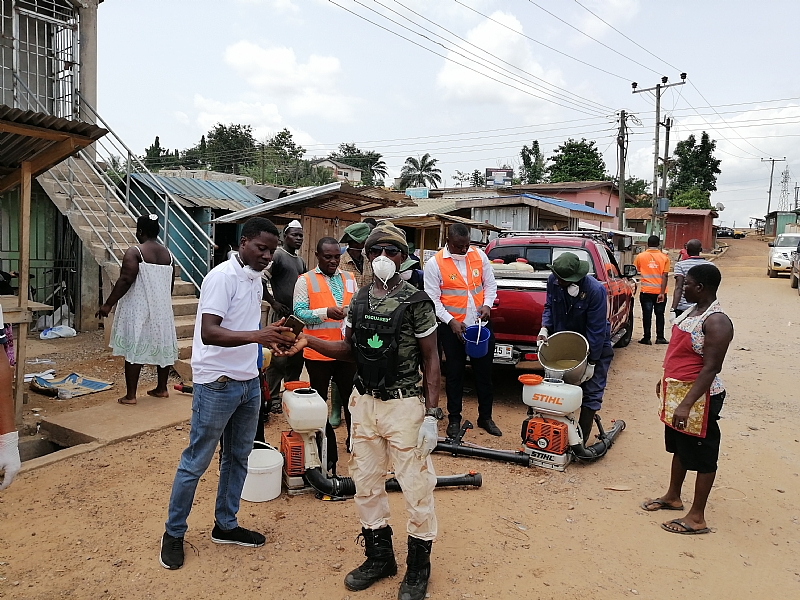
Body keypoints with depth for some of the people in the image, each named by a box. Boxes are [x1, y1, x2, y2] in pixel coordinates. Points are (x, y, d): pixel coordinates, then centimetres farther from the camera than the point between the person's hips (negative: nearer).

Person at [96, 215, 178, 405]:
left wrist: (108, 304, -13)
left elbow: (125, 280, -19)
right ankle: (161, 388, 24)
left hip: (138, 309, -6)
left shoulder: (134, 252, -11)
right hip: (161, 309, 6)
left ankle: (130, 395, 1)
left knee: (133, 349, -1)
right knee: (162, 346, 13)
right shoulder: (167, 253, 8)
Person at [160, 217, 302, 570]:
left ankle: (225, 525, 32)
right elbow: (209, 333, -26)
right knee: (196, 462, 5)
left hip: (248, 382, 8)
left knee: (238, 458, 17)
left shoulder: (255, 279, 10)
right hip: (217, 384, -8)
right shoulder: (223, 276, -17)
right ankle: (173, 534, 23)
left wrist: (271, 340, 3)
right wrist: (257, 335, -37)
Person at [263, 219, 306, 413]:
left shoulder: (301, 261, 16)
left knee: (296, 358, 12)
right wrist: (273, 302, -14)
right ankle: (274, 399, 8)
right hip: (280, 315, -7)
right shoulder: (277, 256, -8)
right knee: (278, 359, -4)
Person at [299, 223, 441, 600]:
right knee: (365, 482, 14)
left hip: (404, 404, -5)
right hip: (364, 402, 6)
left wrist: (432, 415, -11)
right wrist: (307, 341, -3)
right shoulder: (358, 301, 6)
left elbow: (431, 359, -7)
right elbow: (350, 350, 12)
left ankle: (418, 568, 25)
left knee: (416, 484, 4)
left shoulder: (416, 302, -9)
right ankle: (379, 557, 34)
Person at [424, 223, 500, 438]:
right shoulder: (435, 264, -9)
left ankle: (485, 417, 27)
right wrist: (451, 321, -17)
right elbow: (433, 299, -9)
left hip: (481, 324, 3)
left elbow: (490, 284, 10)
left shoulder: (479, 255, 1)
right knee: (455, 373, 9)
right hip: (452, 327, -3)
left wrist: (487, 304, -8)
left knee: (484, 372, 12)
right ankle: (454, 419, 24)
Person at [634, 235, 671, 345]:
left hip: (646, 291, -1)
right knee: (660, 315, 11)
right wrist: (662, 292, -9)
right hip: (660, 291, 1)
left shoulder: (640, 256, -2)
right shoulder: (664, 257, -2)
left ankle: (647, 338, 6)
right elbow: (665, 276, -7)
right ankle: (660, 337, 15)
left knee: (647, 315, 4)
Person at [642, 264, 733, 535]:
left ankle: (697, 517, 17)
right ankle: (673, 497, 39)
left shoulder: (716, 321, -23)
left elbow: (711, 368, -26)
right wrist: (665, 380, 23)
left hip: (699, 396, -9)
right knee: (679, 447, 22)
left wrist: (687, 405, -30)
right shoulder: (692, 310, 6)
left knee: (702, 456, 5)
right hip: (677, 390, 10)